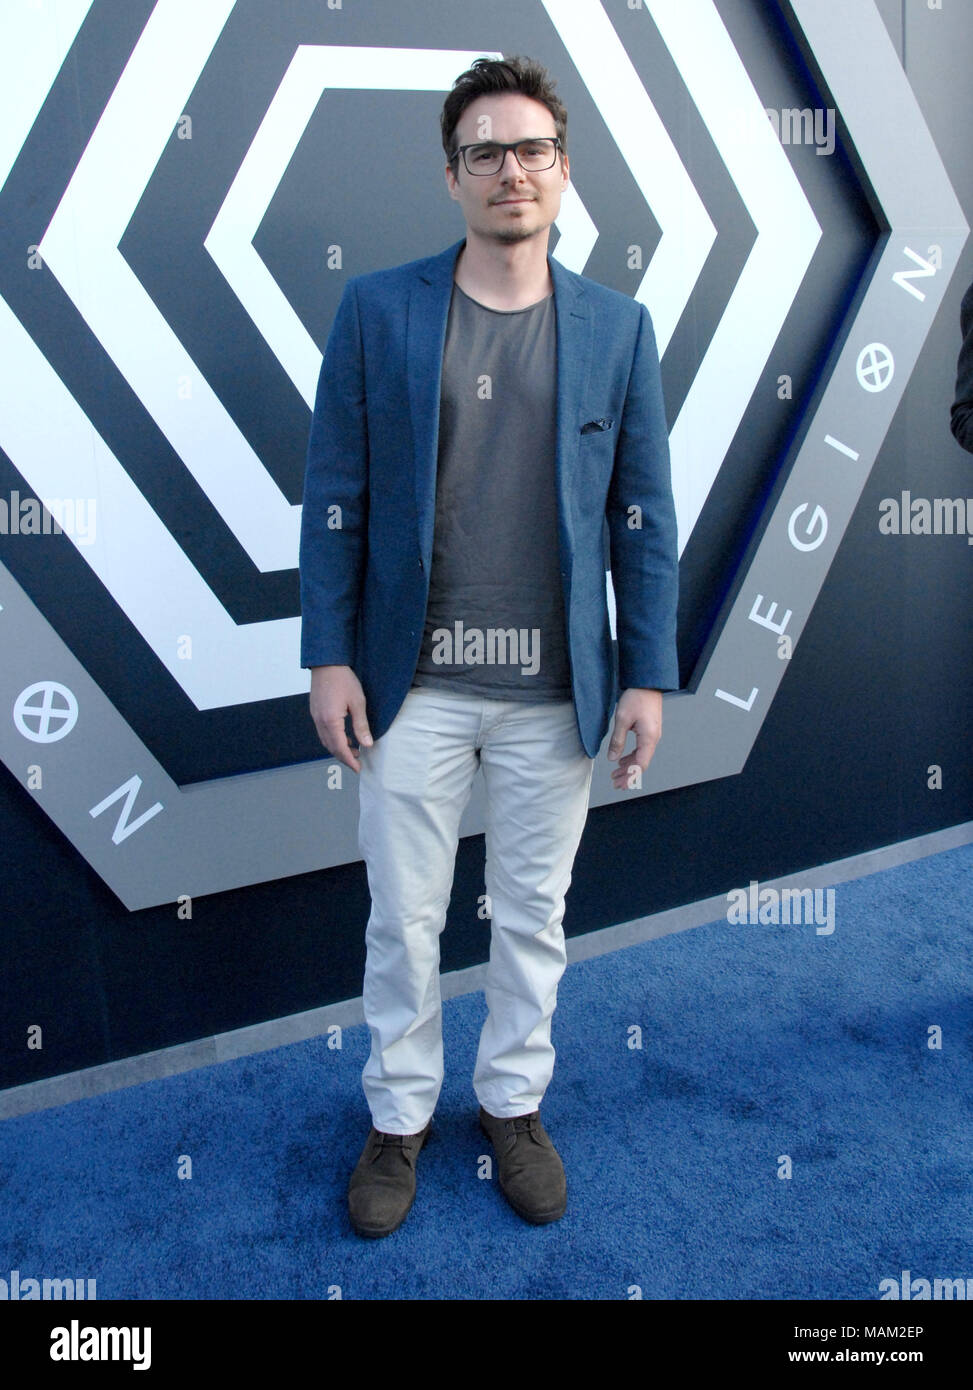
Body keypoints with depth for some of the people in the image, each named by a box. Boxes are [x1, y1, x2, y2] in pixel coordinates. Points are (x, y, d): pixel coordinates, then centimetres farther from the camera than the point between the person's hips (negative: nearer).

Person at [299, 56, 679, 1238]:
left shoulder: (616, 327, 3)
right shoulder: (376, 310, 0)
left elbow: (643, 516, 3)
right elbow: (334, 493, 0)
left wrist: (647, 676, -1)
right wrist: (328, 655, -4)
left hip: (556, 691, 1)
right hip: (413, 683, -1)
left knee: (533, 916, 14)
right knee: (402, 919, 10)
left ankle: (513, 1104, 37)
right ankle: (398, 1118, 32)